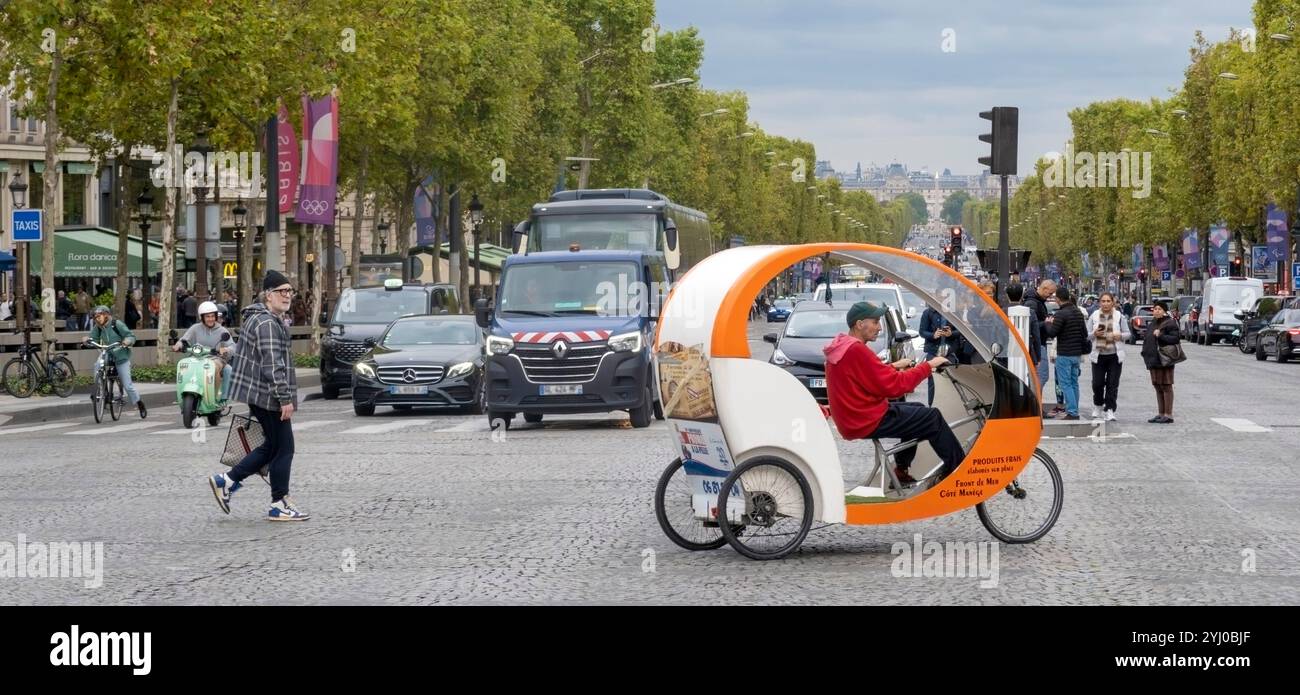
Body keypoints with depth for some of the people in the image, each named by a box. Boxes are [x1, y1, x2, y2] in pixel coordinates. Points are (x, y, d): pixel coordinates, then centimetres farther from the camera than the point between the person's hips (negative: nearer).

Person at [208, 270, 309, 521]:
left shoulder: (257, 319, 16)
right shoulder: (267, 324, -18)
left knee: (272, 446, 17)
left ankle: (226, 481, 15)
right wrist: (286, 399, -23)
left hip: (257, 394, 10)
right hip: (268, 395, -10)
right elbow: (273, 365, -23)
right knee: (283, 448, -2)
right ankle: (279, 506, 4)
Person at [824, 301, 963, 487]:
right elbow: (894, 386, -22)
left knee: (918, 410, 23)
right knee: (933, 417, -2)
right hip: (868, 423, -10)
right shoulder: (856, 351, -23)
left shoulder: (840, 347, 9)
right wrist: (928, 366, -13)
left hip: (853, 420, 10)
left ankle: (901, 470, 21)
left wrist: (893, 366, 9)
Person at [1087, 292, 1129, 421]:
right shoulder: (1094, 316, 5)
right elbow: (1087, 334, 7)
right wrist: (1094, 334, -14)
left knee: (1112, 384, -3)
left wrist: (1119, 335, -14)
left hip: (1115, 355, -1)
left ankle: (1110, 411, 0)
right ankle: (1097, 407, 23)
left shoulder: (1119, 316, 4)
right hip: (1098, 354, 1)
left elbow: (1128, 334, 7)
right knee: (1097, 384, 0)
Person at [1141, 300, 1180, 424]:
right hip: (1154, 359, 9)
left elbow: (1175, 338, -17)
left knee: (1166, 386, -5)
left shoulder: (1170, 323, -8)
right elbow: (1148, 339, 27)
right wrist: (1145, 351, 15)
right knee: (1158, 386, 11)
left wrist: (1160, 335, -23)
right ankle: (1161, 414, 18)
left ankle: (1168, 415, -3)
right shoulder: (1153, 323, 18)